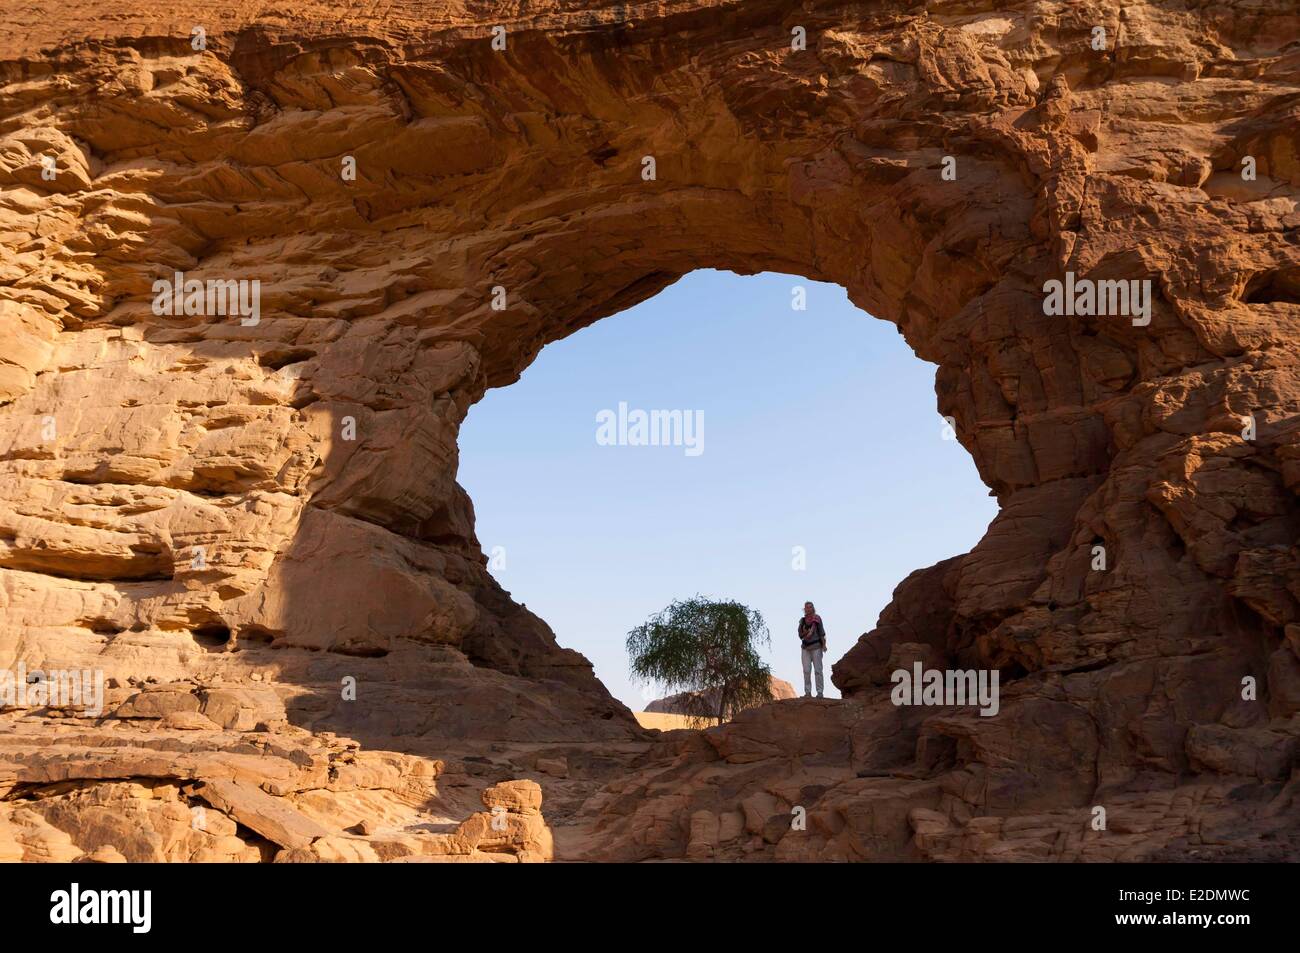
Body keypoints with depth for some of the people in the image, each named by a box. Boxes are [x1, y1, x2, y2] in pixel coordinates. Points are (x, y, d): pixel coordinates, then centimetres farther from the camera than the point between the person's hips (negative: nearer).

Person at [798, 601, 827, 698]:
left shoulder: (817, 619, 0)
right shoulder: (802, 621, 9)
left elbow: (822, 633, -2)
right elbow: (800, 635, 13)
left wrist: (824, 645, -10)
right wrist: (805, 633, -8)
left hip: (816, 646, -3)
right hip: (805, 647, 3)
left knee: (818, 669, -4)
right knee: (806, 670, -3)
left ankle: (820, 692, -3)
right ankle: (808, 692, -2)